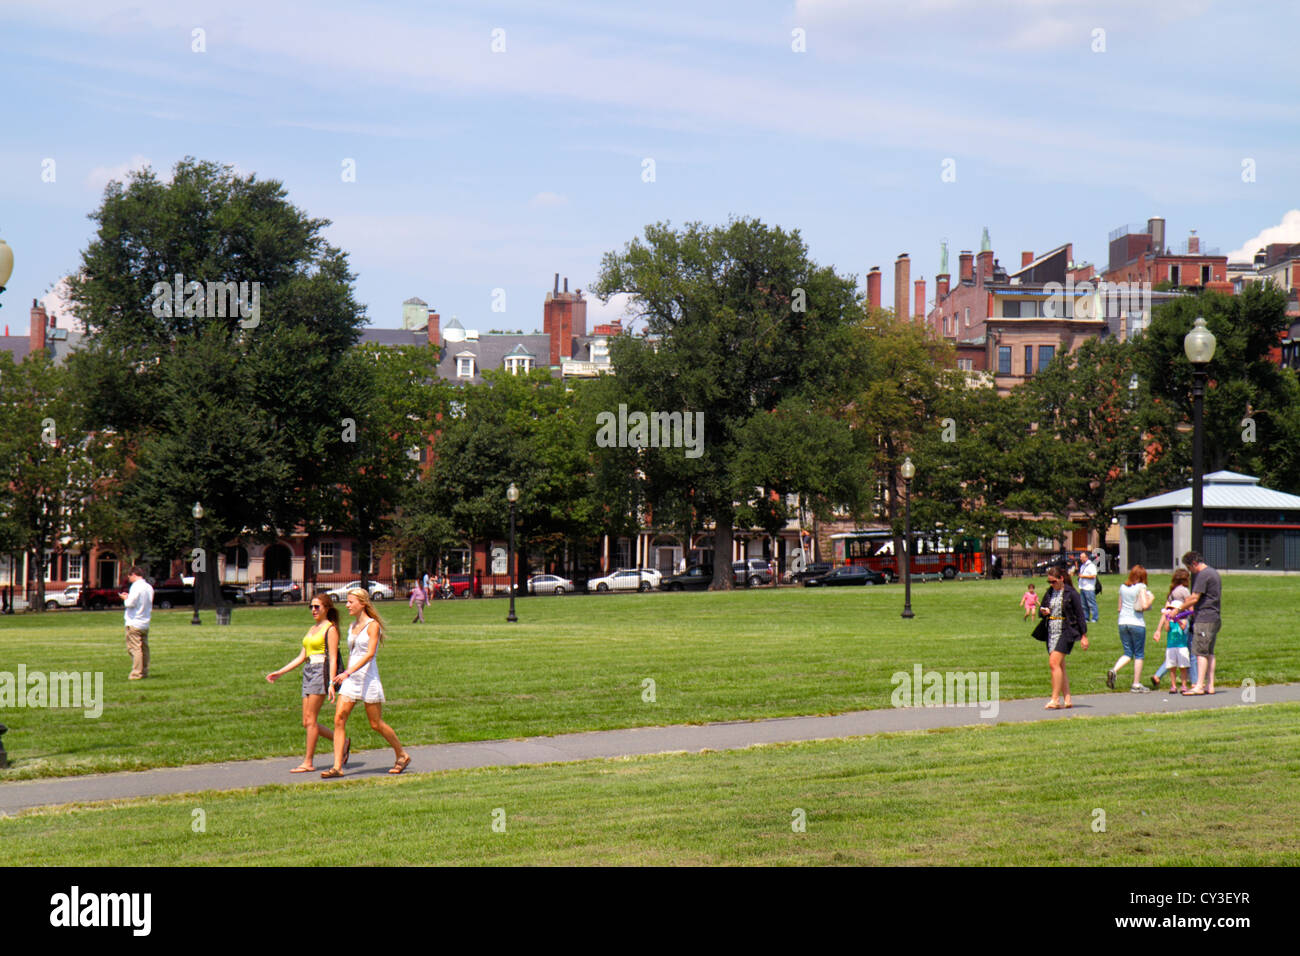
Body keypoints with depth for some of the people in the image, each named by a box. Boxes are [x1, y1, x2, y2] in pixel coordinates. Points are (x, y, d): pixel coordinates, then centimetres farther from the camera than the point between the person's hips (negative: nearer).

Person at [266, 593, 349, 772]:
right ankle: (341, 742, 16)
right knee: (307, 722, 3)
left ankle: (308, 762, -5)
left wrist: (331, 683, -20)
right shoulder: (312, 629, 20)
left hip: (321, 671, -9)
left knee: (311, 720, -10)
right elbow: (302, 657, 22)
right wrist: (280, 673, 17)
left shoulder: (330, 629, -4)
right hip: (308, 672, 9)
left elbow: (333, 658, -11)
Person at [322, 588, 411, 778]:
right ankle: (337, 767, -9)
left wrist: (348, 673, -28)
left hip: (368, 677, -7)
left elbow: (370, 654, -19)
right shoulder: (353, 627, 14)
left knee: (376, 724, 1)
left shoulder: (373, 625, -9)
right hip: (350, 679, 7)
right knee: (339, 719, -7)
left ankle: (402, 755, 21)